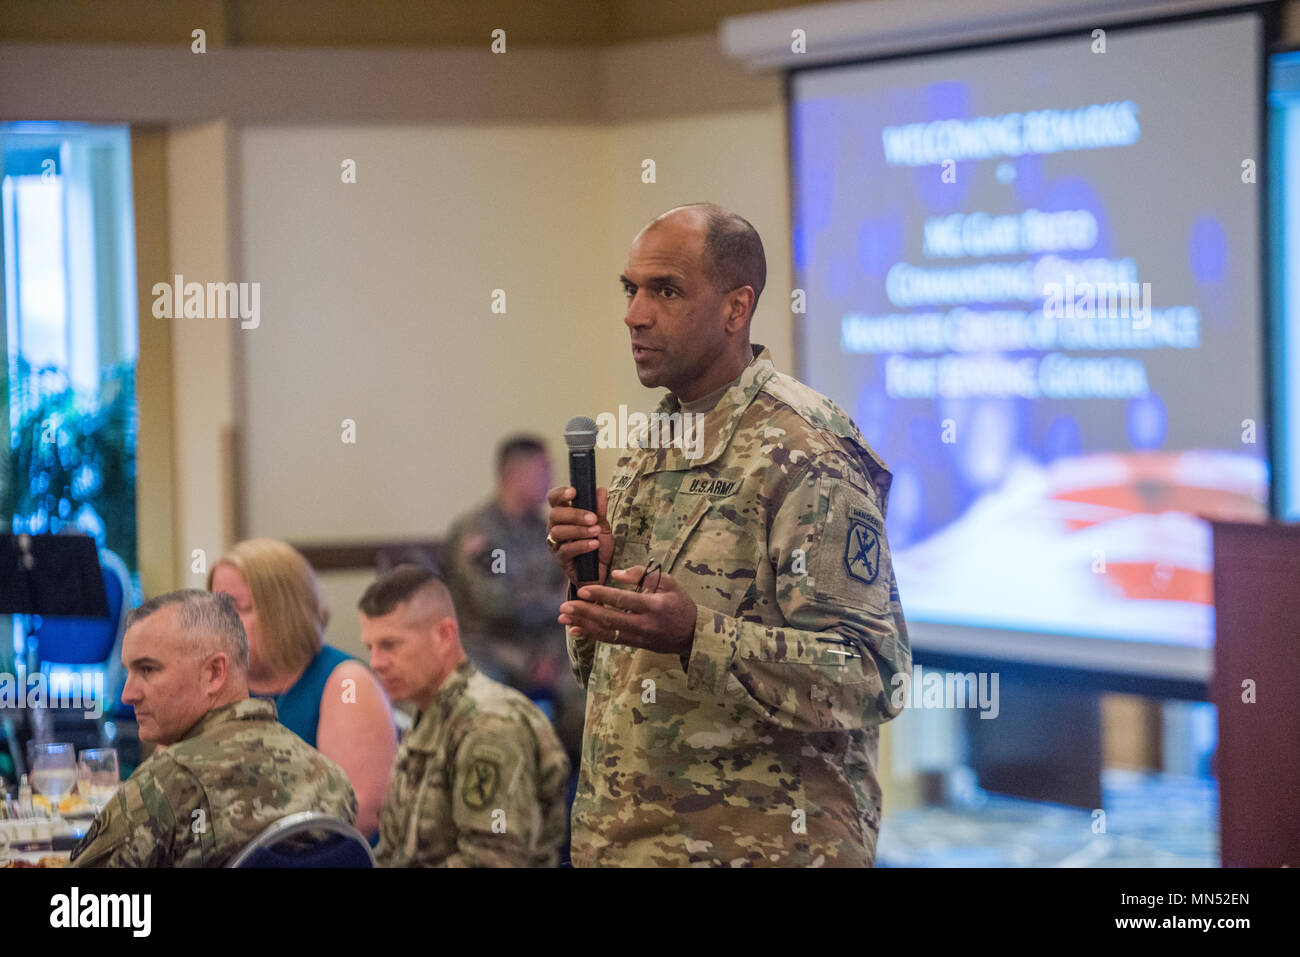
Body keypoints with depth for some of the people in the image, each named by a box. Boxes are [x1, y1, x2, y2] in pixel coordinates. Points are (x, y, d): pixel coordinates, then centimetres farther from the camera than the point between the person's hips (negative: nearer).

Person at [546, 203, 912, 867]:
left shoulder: (806, 454, -14)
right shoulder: (652, 444, 12)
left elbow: (871, 676, -22)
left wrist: (696, 637, -31)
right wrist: (590, 579, -2)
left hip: (758, 845, -7)